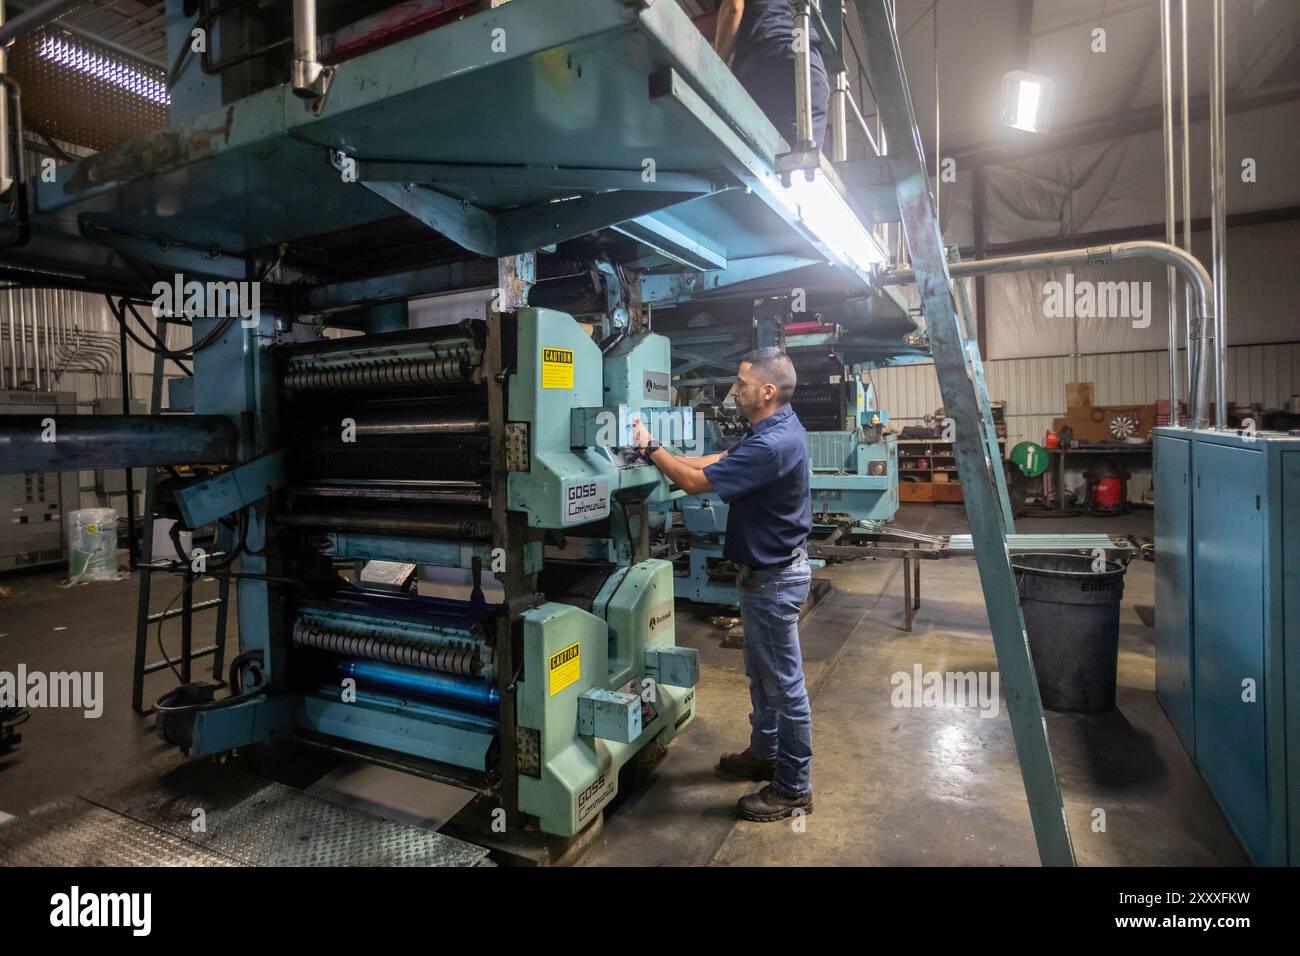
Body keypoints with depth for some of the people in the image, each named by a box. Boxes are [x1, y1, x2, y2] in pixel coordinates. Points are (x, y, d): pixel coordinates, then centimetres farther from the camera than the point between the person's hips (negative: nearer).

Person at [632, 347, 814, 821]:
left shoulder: (771, 444, -29)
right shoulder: (776, 425, 4)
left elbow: (697, 482, -24)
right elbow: (723, 459, 11)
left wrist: (651, 448, -10)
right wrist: (666, 456, 2)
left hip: (775, 578, -10)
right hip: (766, 570, 11)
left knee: (784, 683, 4)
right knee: (762, 672, 23)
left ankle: (793, 788, 20)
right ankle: (764, 753, 41)